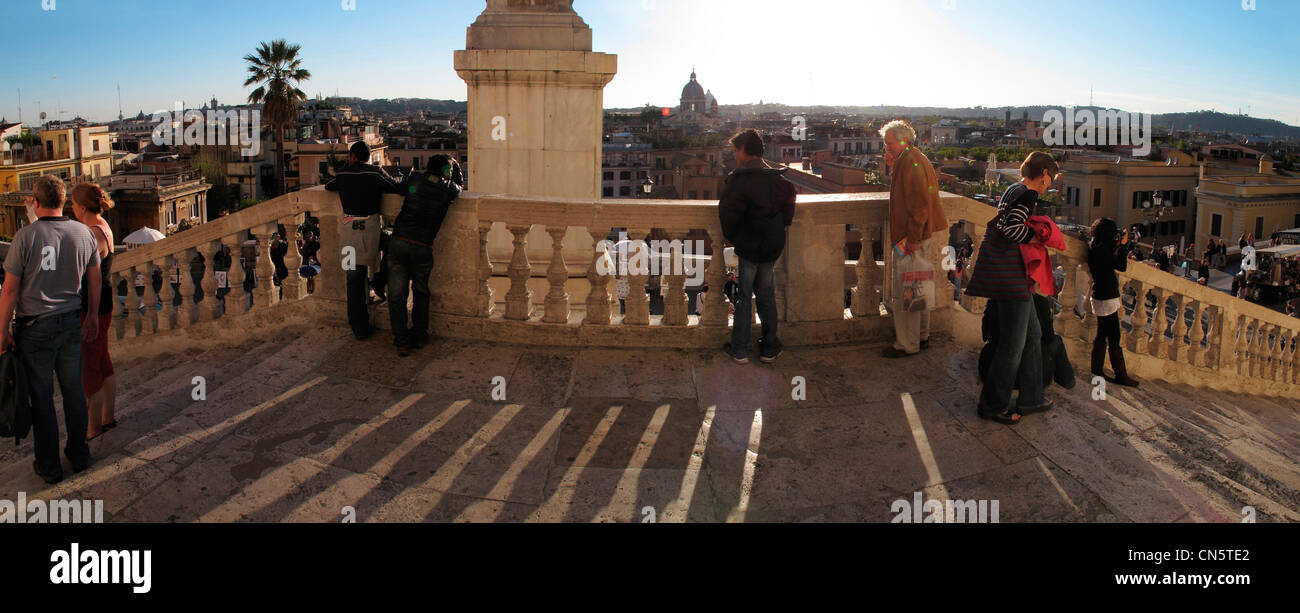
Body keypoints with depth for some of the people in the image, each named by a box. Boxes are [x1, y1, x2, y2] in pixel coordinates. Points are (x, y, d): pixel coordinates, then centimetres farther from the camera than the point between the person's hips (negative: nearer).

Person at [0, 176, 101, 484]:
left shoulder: (26, 236, -14)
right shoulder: (83, 232, -1)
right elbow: (95, 279, 8)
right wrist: (92, 316, 20)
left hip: (35, 327, -4)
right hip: (71, 322, 4)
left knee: (41, 396, 6)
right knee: (73, 390, 15)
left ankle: (49, 465, 15)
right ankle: (79, 454, 26)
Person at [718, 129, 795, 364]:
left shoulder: (739, 179, -15)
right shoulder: (778, 179, 3)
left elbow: (728, 215, -15)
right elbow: (788, 214, 6)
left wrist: (731, 238, 1)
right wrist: (775, 234, 15)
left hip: (747, 248, -5)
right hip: (772, 248, 5)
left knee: (743, 297, 5)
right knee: (767, 297, 14)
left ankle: (740, 350, 9)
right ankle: (769, 349, 19)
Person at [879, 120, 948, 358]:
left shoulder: (910, 162, -17)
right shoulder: (918, 158, 15)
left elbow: (918, 202, -23)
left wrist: (912, 238, -24)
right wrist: (893, 167, 11)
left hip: (910, 238, -11)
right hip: (921, 234, 11)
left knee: (903, 291, -5)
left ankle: (907, 345, 1)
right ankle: (922, 336, 28)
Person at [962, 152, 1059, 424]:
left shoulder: (1012, 191, 15)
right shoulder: (1028, 195, -14)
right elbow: (1011, 227, -28)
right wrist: (1034, 238, -11)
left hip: (1002, 276, 10)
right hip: (1011, 279, -10)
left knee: (1032, 333, 19)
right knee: (1013, 344, -1)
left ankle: (1031, 398, 28)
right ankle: (993, 405, 11)